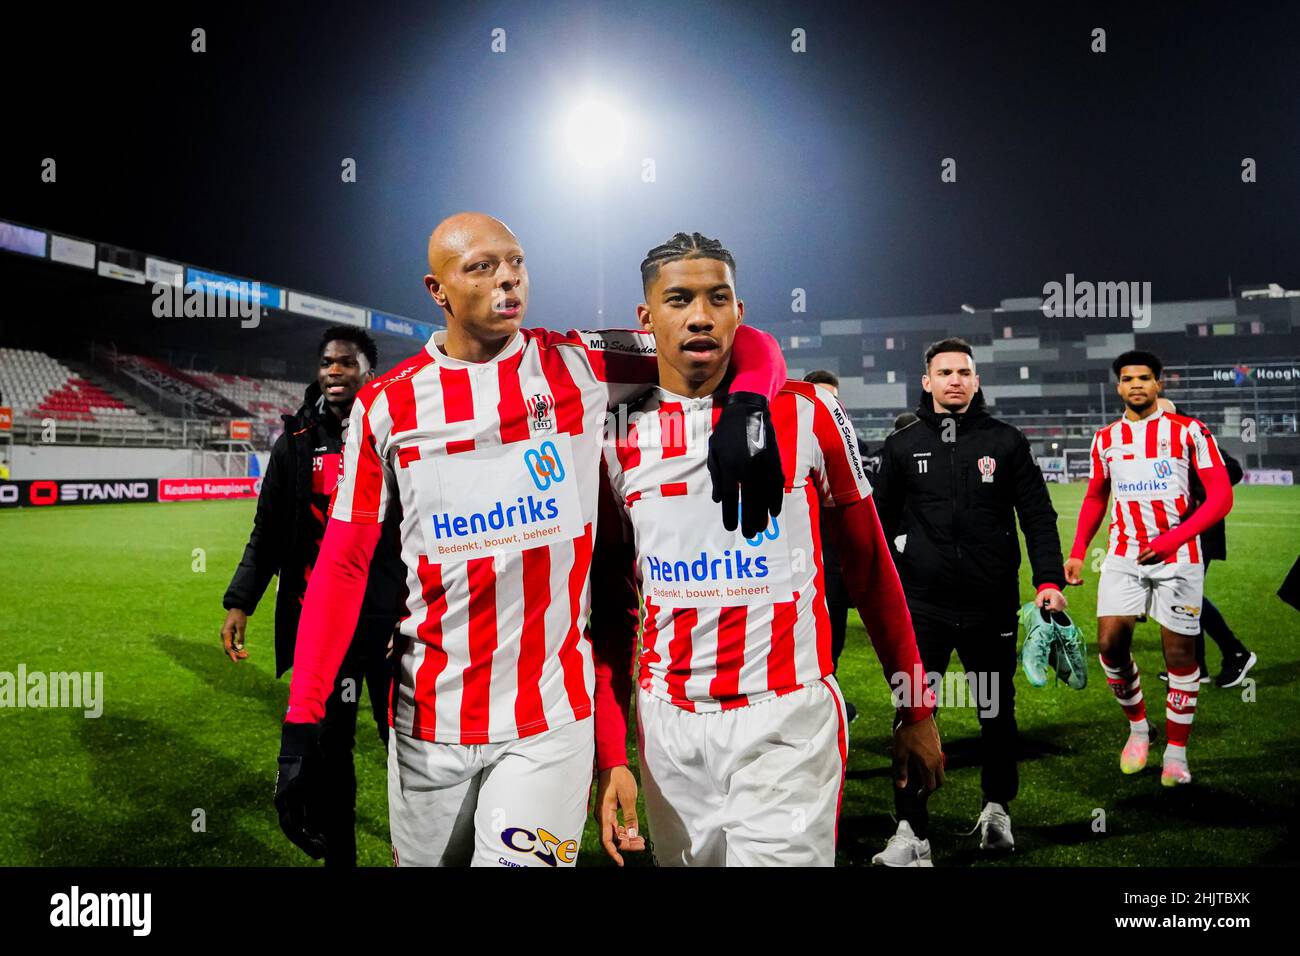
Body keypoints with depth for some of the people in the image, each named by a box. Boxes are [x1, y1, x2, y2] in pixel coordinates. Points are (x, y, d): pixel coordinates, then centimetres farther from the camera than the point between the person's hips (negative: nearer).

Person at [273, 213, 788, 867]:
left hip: (551, 717, -1)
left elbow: (747, 347, 1)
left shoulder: (578, 367, -3)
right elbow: (343, 567, 0)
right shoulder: (387, 404, 0)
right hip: (426, 723, 2)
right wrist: (300, 727, -5)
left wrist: (747, 407, -21)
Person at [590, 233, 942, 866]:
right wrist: (610, 758, 0)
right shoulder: (620, 439, 2)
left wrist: (916, 713, 7)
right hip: (670, 725, 3)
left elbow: (869, 569, 4)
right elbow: (610, 610, 5)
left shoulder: (804, 416, -4)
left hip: (788, 724, -2)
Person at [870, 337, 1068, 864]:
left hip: (993, 606, 1)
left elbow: (1038, 515, 3)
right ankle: (911, 832, 5)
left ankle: (996, 807, 36)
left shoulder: (1006, 441, 4)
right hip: (922, 607, 0)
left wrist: (1050, 580, -7)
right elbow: (882, 521, 11)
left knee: (996, 715, 14)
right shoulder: (902, 445, 5)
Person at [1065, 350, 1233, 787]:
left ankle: (1176, 752, 15)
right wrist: (1077, 551, 8)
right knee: (1110, 643, -6)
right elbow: (1095, 497, 19)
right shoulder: (1105, 438, 8)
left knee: (1179, 653, 2)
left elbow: (1221, 495, -8)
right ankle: (1138, 726, 19)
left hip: (1177, 556, -3)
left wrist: (1174, 538, -20)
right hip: (1123, 555, 3)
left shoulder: (1189, 431, -4)